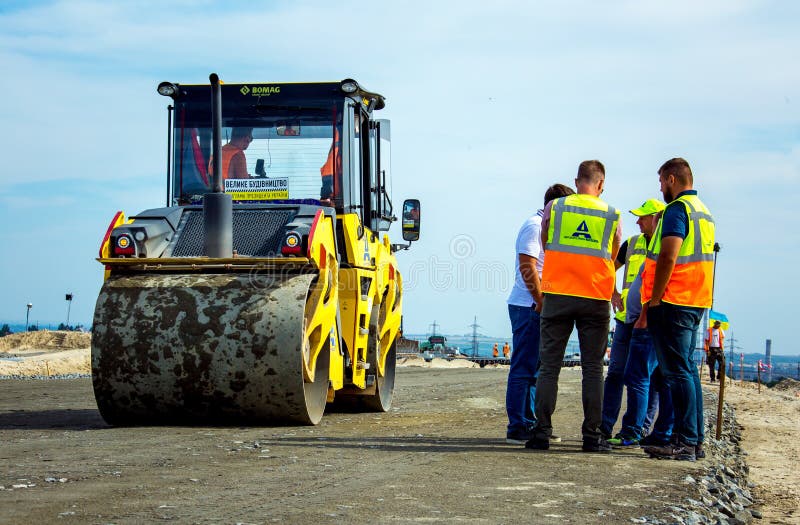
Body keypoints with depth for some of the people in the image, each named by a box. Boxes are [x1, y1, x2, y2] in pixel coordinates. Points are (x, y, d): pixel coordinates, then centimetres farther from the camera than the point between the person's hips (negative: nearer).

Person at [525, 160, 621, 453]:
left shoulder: (553, 208, 2)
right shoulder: (612, 216, 4)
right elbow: (613, 258, 14)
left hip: (557, 295, 0)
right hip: (596, 299, 0)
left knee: (549, 366, 4)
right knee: (593, 369, 5)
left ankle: (541, 433, 0)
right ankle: (592, 436, 2)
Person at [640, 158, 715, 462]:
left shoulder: (677, 210, -12)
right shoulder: (705, 213, 17)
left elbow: (668, 258, -21)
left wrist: (653, 301, -15)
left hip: (673, 302, -9)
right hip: (696, 302, 9)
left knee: (677, 372, -9)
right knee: (687, 369, 13)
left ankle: (685, 442, -10)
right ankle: (694, 439, 15)